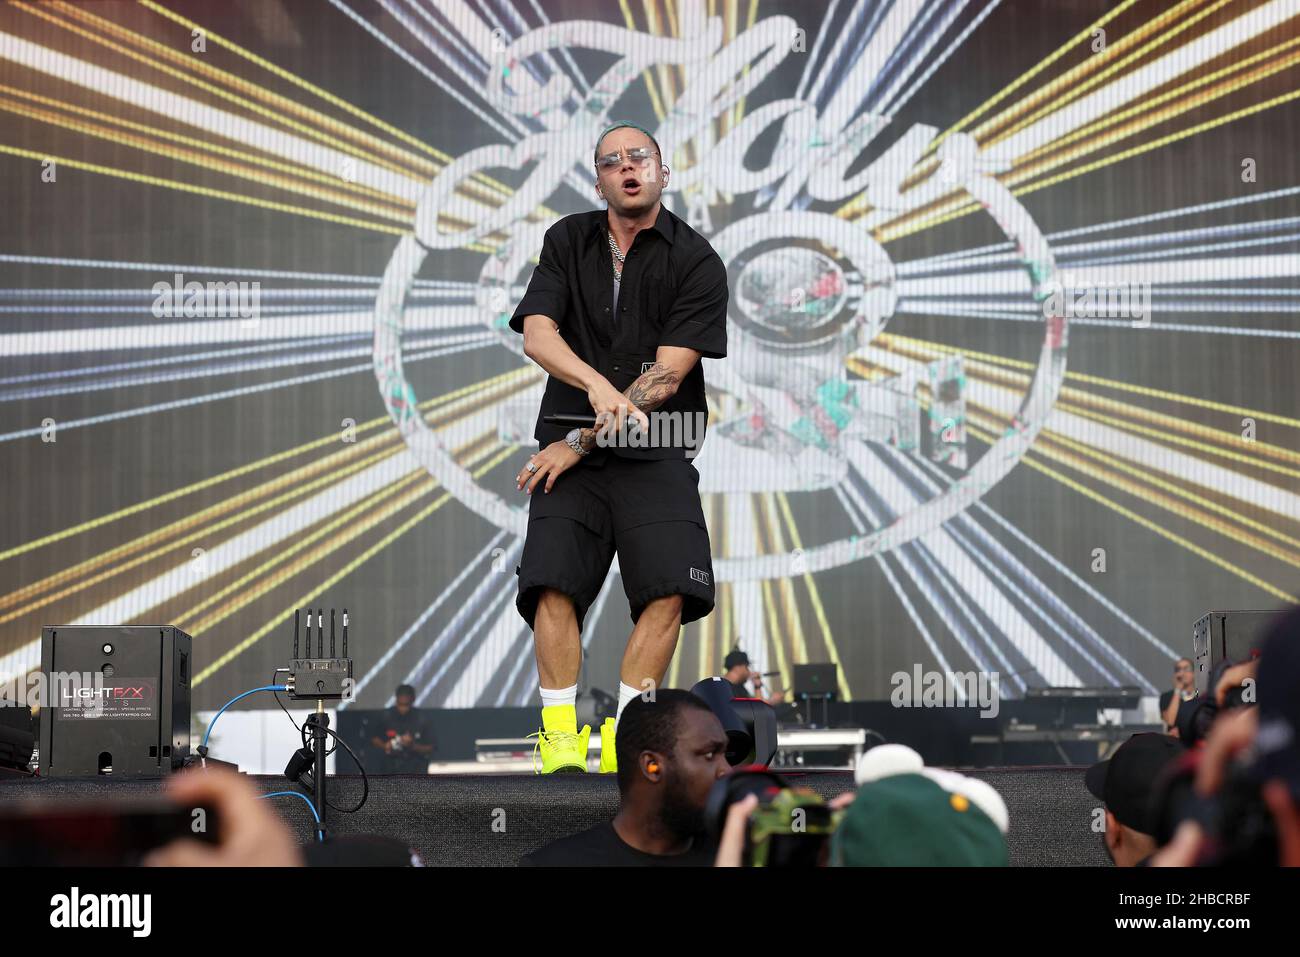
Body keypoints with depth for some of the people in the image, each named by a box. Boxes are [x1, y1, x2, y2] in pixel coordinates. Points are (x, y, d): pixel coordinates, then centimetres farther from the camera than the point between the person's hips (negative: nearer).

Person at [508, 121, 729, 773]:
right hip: (570, 452, 2)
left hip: (656, 455, -2)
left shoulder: (696, 262, 0)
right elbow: (537, 333, -3)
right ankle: (559, 740, -14)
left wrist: (584, 440, -12)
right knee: (554, 583, -18)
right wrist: (598, 385, -23)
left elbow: (668, 375, -7)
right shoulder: (567, 242, 11)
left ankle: (622, 741, -13)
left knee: (670, 591, -20)